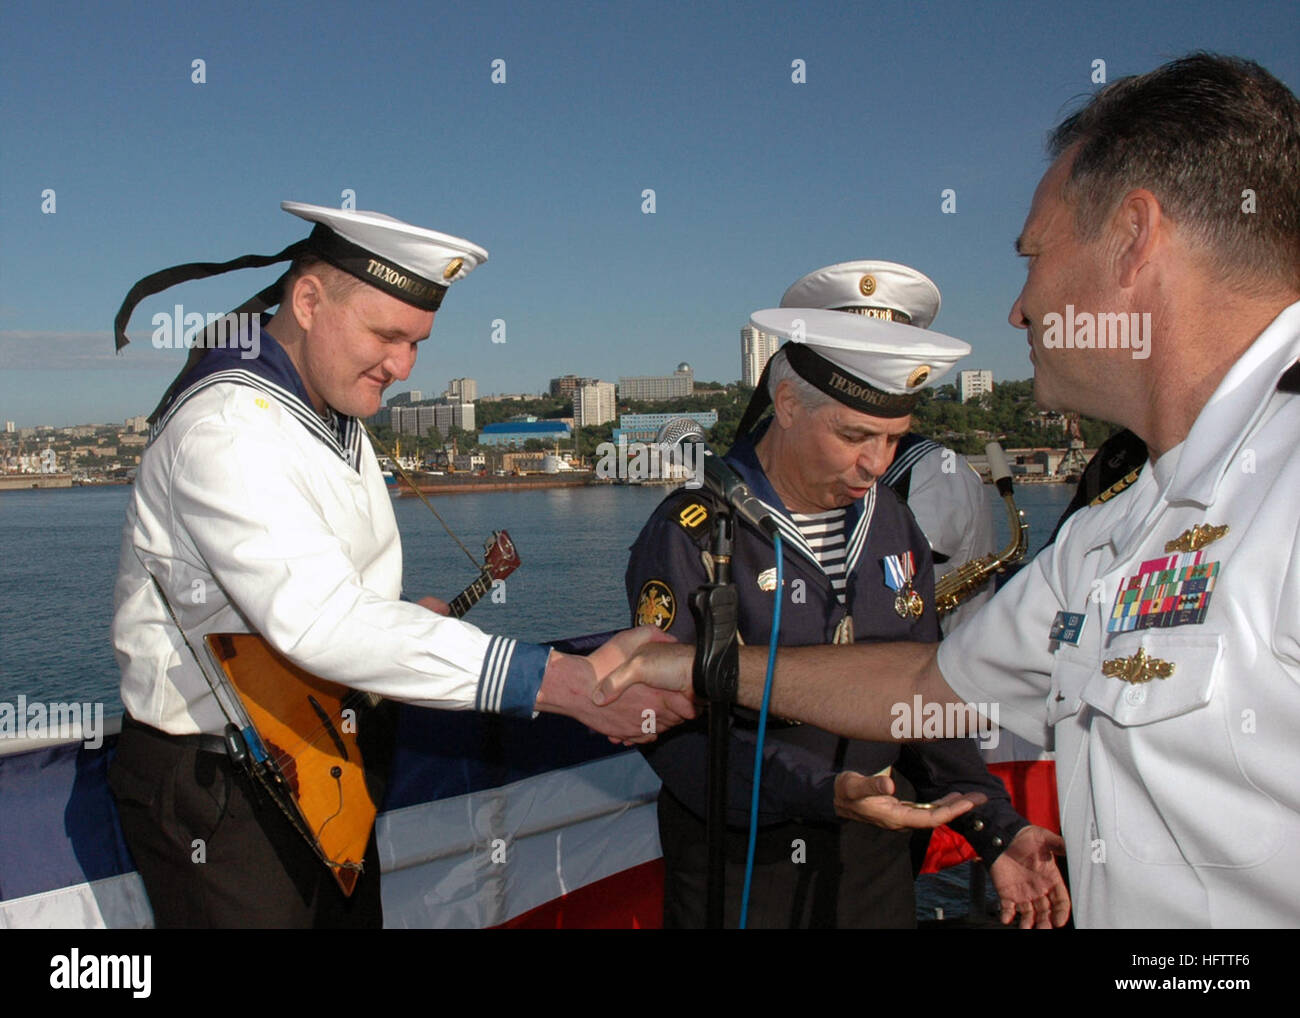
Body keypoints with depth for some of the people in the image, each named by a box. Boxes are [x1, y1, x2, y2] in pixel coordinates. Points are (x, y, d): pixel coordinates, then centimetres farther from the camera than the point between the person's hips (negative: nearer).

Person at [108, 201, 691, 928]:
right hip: (216, 794, -9)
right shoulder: (226, 428, -24)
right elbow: (317, 619, -38)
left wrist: (405, 622, -1)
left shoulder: (336, 420, 8)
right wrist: (563, 681, -44)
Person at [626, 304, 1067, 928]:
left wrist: (997, 829, -4)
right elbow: (677, 730, -20)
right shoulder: (690, 535, -16)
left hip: (874, 858, 5)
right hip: (737, 870, -5)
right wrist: (822, 793, -32)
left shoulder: (894, 528, 4)